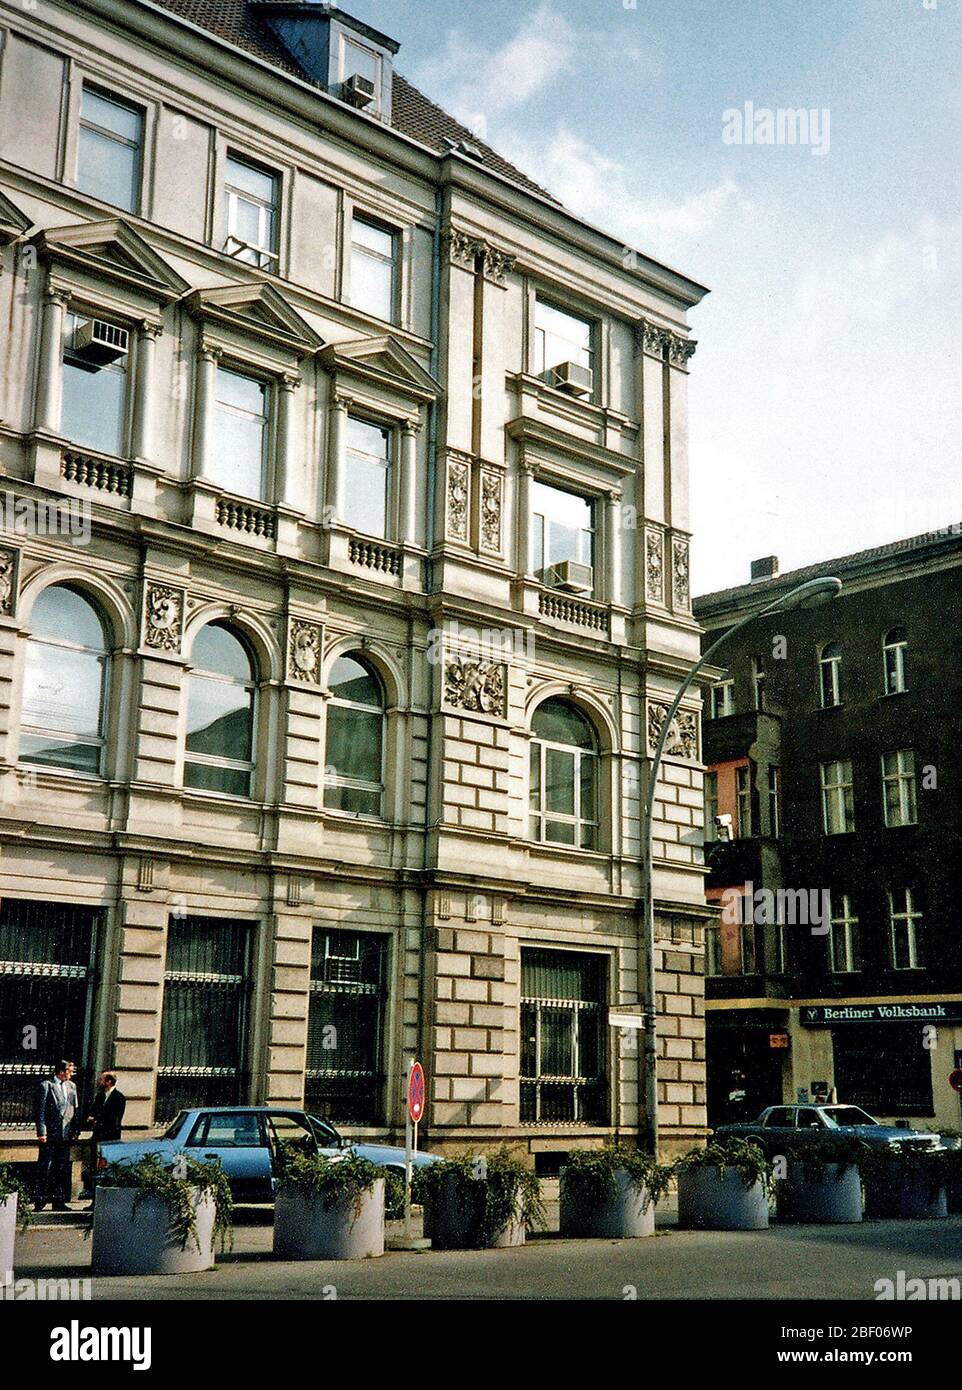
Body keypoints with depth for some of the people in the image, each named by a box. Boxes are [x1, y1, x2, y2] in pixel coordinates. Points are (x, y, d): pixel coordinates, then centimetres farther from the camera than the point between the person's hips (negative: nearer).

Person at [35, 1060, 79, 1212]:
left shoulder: (72, 1086, 15)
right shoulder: (46, 1085, -3)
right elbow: (41, 1111, -7)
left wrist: (75, 1129, 9)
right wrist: (42, 1132, -14)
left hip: (65, 1134, 6)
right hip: (50, 1134, -6)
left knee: (63, 1169, 8)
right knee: (45, 1168, -4)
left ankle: (59, 1202, 13)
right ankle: (40, 1202, 1)